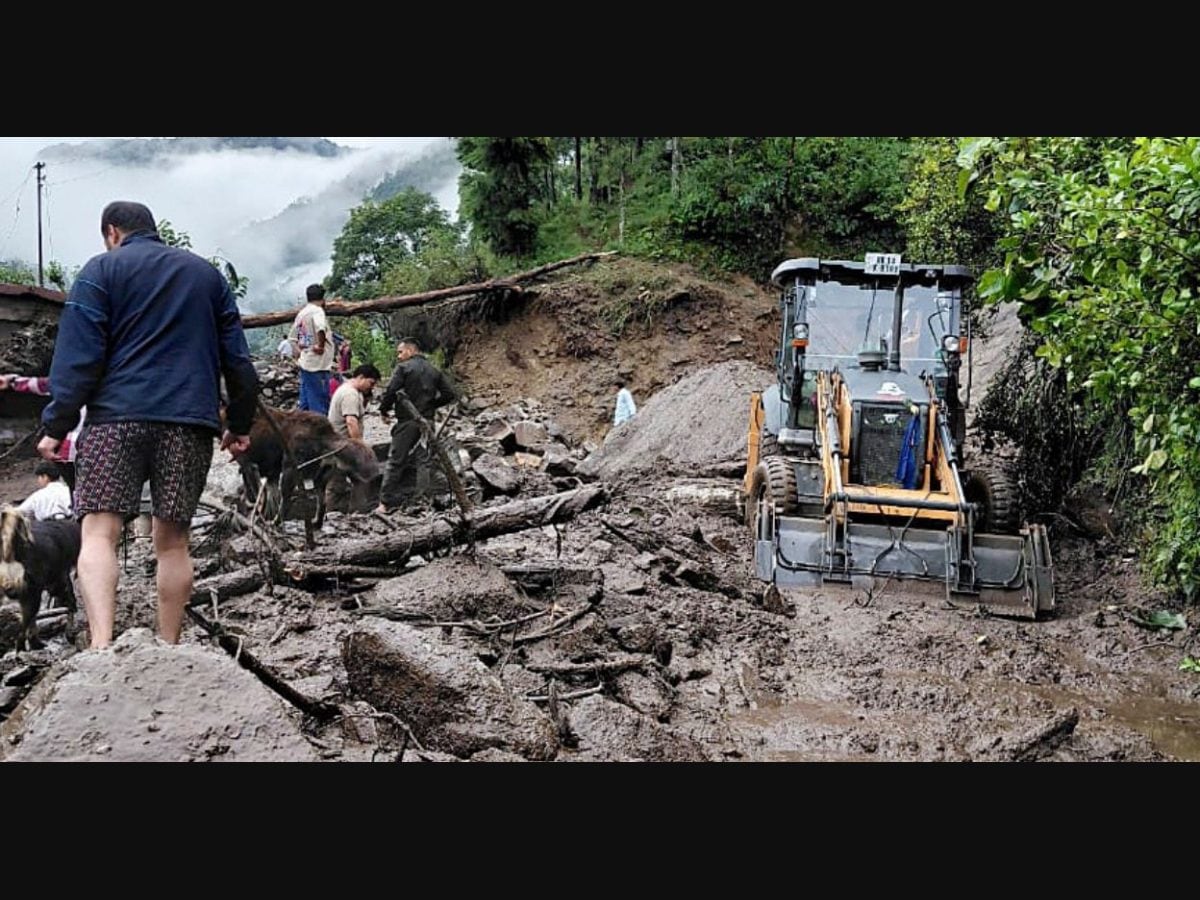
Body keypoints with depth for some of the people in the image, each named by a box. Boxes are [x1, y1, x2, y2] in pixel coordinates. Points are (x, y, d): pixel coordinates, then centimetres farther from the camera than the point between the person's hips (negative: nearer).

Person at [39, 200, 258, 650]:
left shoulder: (102, 270, 8)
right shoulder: (207, 273, 19)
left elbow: (79, 355, -2)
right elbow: (236, 357, 16)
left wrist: (57, 425, -1)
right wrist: (239, 424, 20)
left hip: (118, 415, -3)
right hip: (191, 422, 4)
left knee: (99, 531, -7)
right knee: (172, 539, 8)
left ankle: (101, 646, -25)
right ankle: (169, 649, 10)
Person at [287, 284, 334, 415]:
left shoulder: (302, 313, 14)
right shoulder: (317, 311, -11)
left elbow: (291, 337, 22)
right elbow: (320, 328, -33)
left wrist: (299, 351, 14)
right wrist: (321, 345, -20)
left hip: (305, 363, 9)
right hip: (317, 365, -9)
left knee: (305, 404, 12)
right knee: (319, 405, -7)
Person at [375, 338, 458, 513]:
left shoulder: (404, 368, -6)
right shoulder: (434, 371, 12)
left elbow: (390, 392, -14)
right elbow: (451, 394, 7)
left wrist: (383, 410, 2)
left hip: (407, 421, -6)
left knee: (395, 461, -4)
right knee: (411, 461, 13)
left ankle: (385, 503, -7)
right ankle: (407, 500, 11)